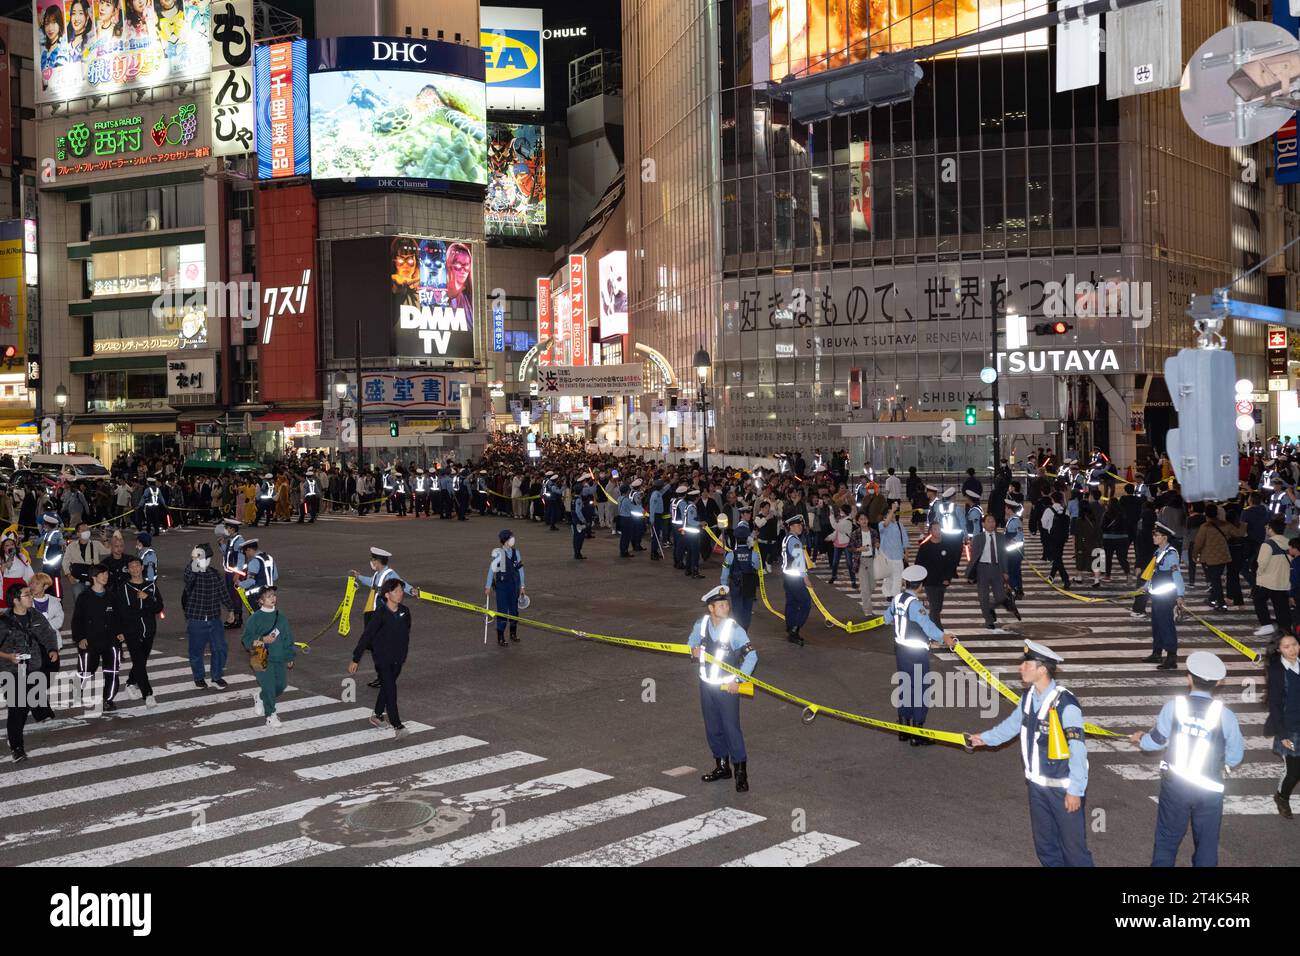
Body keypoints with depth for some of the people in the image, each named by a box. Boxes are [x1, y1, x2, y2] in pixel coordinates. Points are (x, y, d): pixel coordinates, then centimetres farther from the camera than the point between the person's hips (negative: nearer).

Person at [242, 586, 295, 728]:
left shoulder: (281, 618, 7)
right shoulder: (255, 618, -6)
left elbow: (288, 638, 14)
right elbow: (247, 639, -5)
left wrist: (289, 657, 13)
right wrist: (263, 640, -21)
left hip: (280, 659, 5)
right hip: (263, 659, -5)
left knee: (281, 685, 9)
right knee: (269, 687, -7)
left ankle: (259, 696, 37)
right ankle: (270, 715, 9)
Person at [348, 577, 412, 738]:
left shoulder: (404, 612, -2)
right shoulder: (380, 614, -18)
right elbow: (366, 636, -14)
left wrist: (404, 653, 23)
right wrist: (355, 659, -13)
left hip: (397, 658, 5)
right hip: (382, 658, -5)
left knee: (387, 687, 18)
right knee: (390, 689, -10)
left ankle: (377, 716, 36)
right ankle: (397, 726, -10)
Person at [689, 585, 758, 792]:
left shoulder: (735, 630, -16)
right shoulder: (701, 625, -2)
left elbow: (751, 656, -16)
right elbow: (691, 643, 16)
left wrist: (738, 681, -16)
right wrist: (694, 652, -7)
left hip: (727, 687, -5)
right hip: (706, 685, 5)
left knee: (731, 729, -5)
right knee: (713, 729, 14)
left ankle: (741, 772, 6)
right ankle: (722, 766, 31)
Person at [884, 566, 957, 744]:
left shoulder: (896, 599, 1)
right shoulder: (915, 604, -22)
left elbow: (887, 619, 20)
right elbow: (927, 624, -35)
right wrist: (943, 637, -42)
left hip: (900, 649, 8)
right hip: (916, 654, -8)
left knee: (904, 687, 17)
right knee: (919, 691, 2)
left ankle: (904, 729, 27)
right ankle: (917, 734, 7)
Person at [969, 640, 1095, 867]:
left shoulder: (1066, 705, -25)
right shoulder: (1029, 697, 0)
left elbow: (1078, 751, -22)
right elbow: (1013, 724, 19)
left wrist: (1075, 791, -19)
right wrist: (986, 738, 27)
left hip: (1064, 789, -8)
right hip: (1037, 784, 8)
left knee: (1073, 846, 1)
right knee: (1045, 846, 19)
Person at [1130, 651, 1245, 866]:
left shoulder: (1173, 706, -9)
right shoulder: (1225, 716, -11)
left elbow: (1156, 741, 3)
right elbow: (1234, 758, -2)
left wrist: (1140, 739, 25)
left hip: (1175, 785, 1)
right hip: (1209, 790, -1)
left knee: (1167, 841, 15)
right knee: (1206, 845, 13)